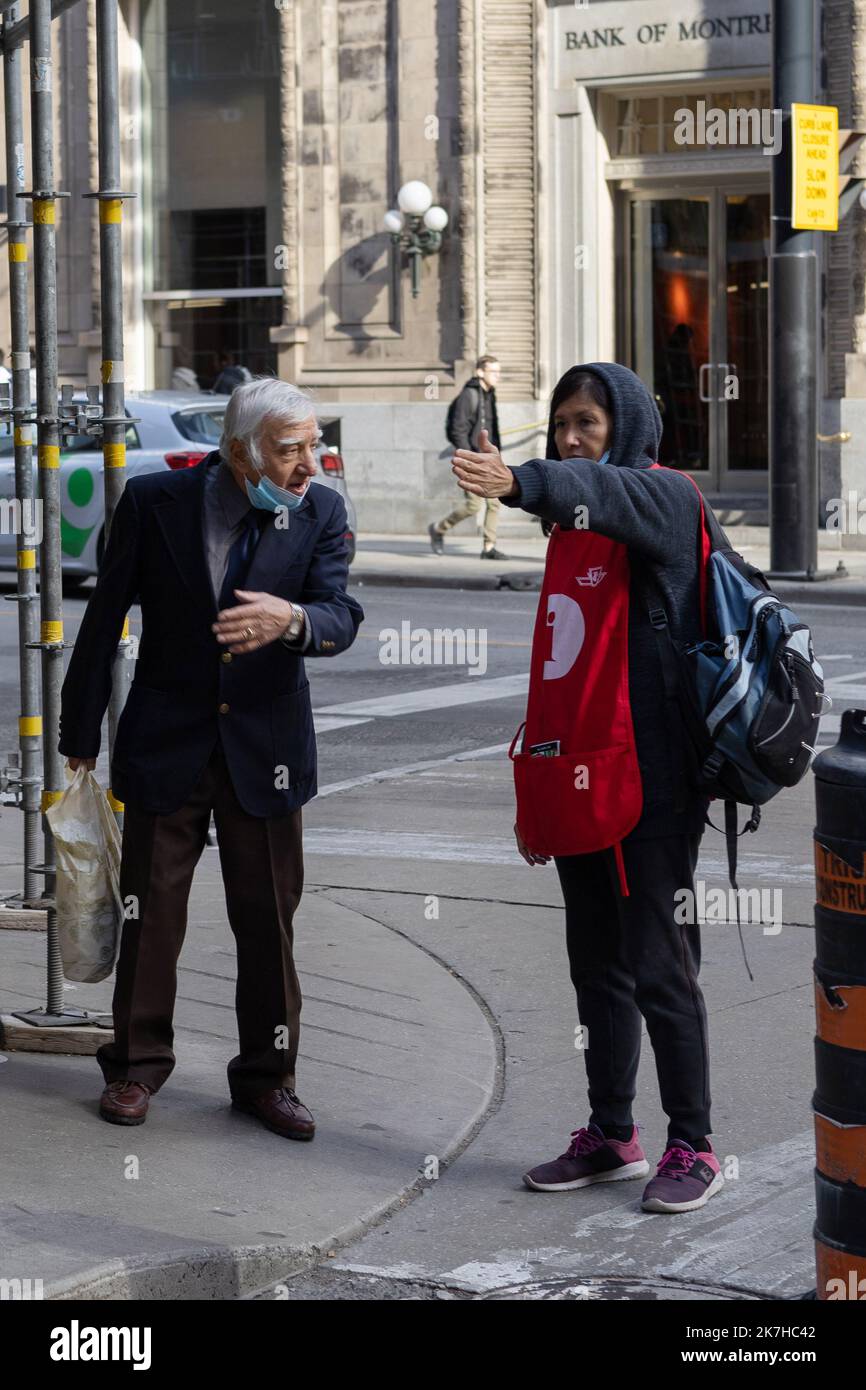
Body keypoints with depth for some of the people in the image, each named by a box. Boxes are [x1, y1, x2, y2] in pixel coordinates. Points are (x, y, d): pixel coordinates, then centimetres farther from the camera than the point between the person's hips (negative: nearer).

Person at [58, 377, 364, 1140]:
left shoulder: (320, 512, -4)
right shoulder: (155, 501, -7)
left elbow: (342, 617, -14)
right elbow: (105, 620, -1)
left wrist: (291, 619, -38)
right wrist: (81, 736, 0)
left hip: (266, 748, 1)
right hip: (166, 745, -1)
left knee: (268, 919, 7)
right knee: (151, 912, 6)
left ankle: (266, 1076, 20)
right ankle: (137, 1065, 22)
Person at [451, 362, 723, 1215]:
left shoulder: (662, 497, -7)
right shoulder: (571, 527, 17)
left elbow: (603, 490, -33)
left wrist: (521, 482, -54)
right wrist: (537, 794, 16)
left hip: (649, 784, -8)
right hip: (578, 783, 8)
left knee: (659, 966, -3)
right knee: (597, 967, 14)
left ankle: (693, 1146, 7)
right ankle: (610, 1137, 25)